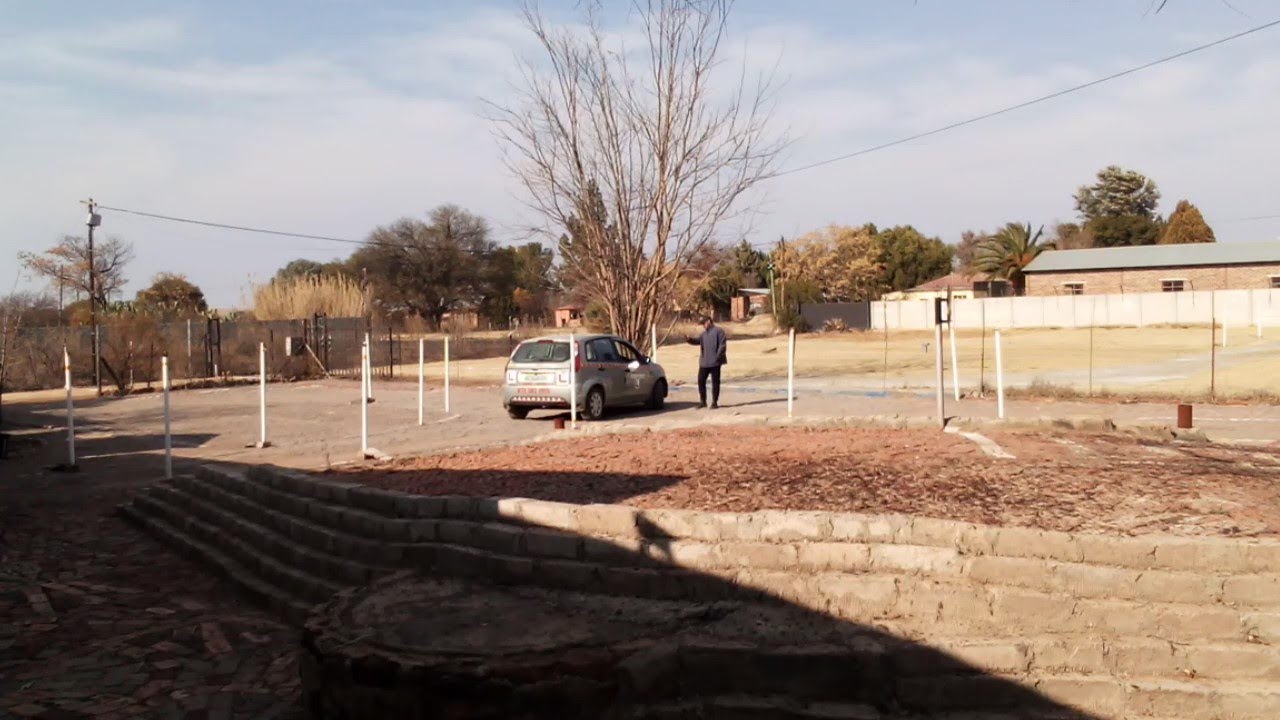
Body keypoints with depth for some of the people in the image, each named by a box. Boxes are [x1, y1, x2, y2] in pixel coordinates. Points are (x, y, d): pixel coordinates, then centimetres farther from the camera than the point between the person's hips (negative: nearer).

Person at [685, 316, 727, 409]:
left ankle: (714, 402, 8)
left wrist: (718, 356, -19)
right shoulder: (703, 333, 17)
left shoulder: (718, 331, -6)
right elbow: (697, 340, 6)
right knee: (701, 380, 4)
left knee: (715, 382, 1)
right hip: (704, 362, 7)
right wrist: (689, 340, -15)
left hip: (714, 362, -7)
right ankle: (702, 401, 14)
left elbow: (722, 344, -12)